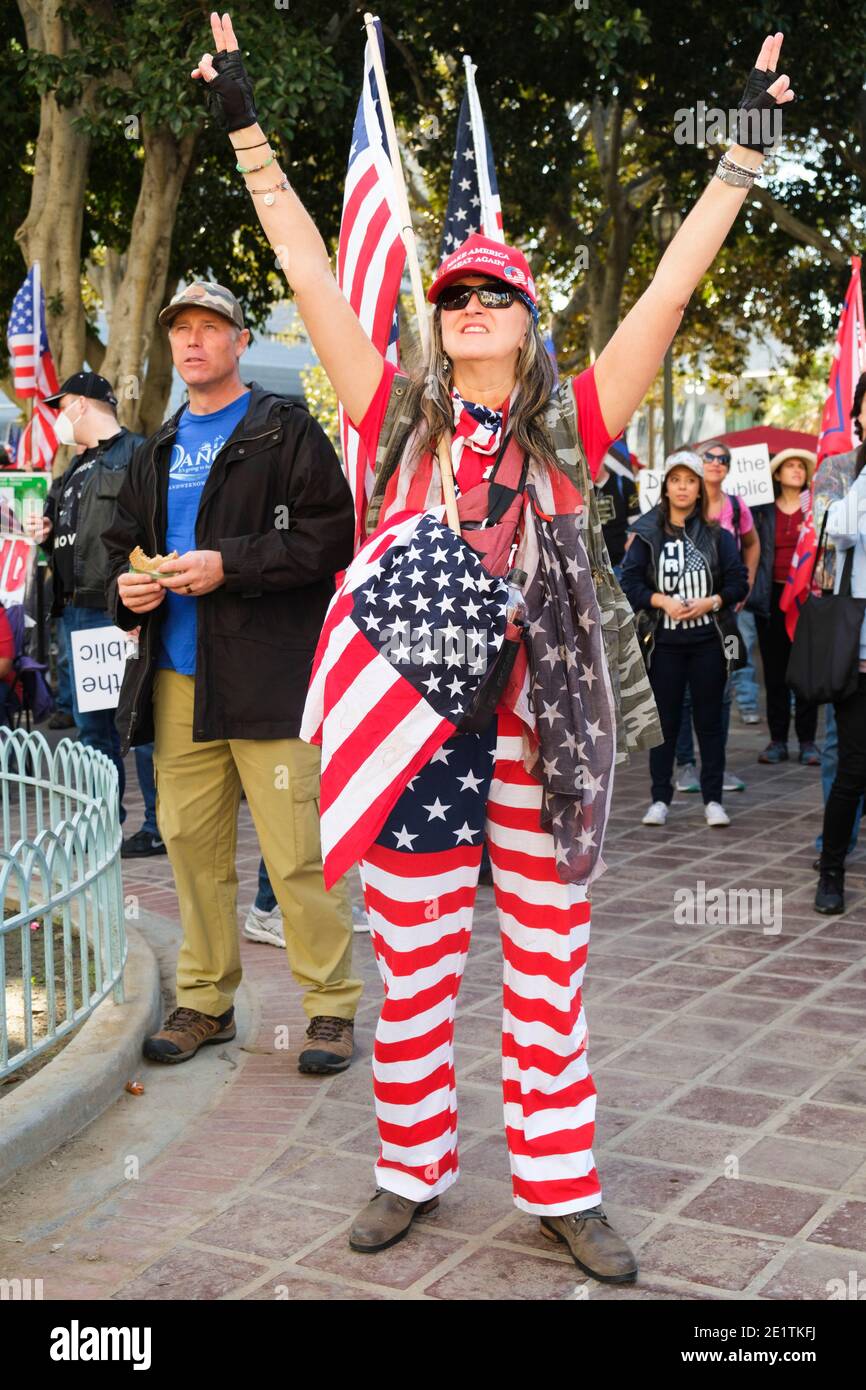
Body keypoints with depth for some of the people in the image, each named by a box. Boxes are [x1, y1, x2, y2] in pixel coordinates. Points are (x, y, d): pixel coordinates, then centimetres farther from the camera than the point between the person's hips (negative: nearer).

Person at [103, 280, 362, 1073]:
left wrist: (230, 565, -17)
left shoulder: (287, 432, 0)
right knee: (191, 842, 9)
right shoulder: (161, 449, 20)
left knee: (296, 850, -6)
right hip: (178, 676, 6)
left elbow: (333, 533, -10)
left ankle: (332, 1005, 6)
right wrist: (126, 586, 3)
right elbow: (125, 539, 26)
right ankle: (206, 999, 22)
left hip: (268, 673, -6)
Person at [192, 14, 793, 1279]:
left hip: (545, 731, 0)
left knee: (549, 976, 9)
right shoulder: (396, 416, 5)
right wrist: (246, 126, 3)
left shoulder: (570, 424, 4)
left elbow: (670, 288, 2)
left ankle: (561, 1189, 23)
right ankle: (412, 1174, 28)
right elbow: (309, 272, 3)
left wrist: (744, 150, 2)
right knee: (413, 977, 10)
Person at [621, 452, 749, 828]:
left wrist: (712, 602, -13)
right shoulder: (647, 536, 2)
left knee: (709, 720, 5)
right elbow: (630, 584, -1)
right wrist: (662, 601, -14)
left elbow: (739, 582, 3)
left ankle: (713, 799, 13)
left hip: (707, 640, 0)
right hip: (664, 641, 0)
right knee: (664, 721, 6)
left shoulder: (717, 535, 4)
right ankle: (660, 798, 14)